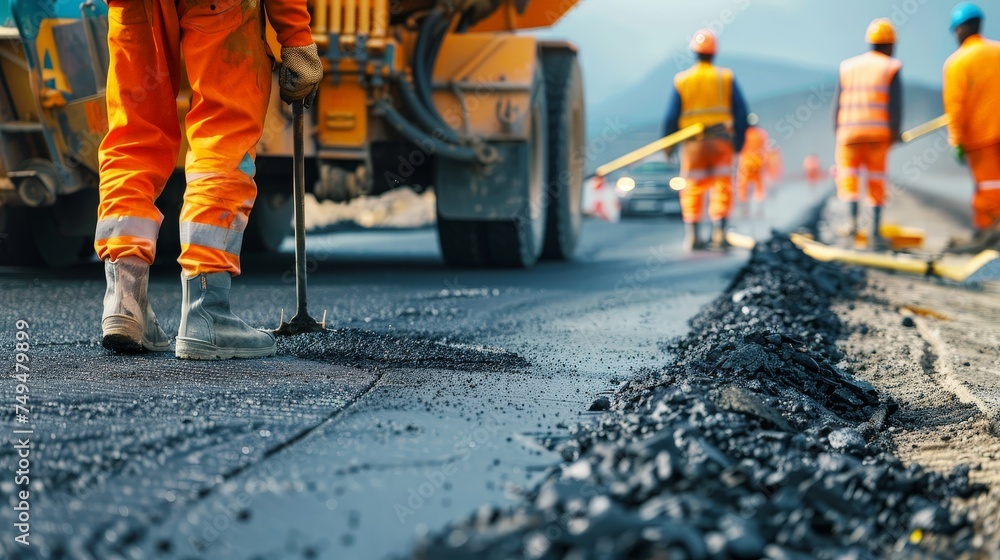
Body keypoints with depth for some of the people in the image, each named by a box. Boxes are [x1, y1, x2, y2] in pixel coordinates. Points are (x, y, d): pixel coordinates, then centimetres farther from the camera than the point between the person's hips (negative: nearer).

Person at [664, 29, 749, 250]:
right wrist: (739, 141, 8)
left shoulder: (681, 80, 2)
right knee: (722, 188, 3)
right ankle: (719, 231, -9)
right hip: (721, 139, 0)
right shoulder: (726, 78, 1)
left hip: (693, 142, 1)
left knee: (693, 190, 8)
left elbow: (672, 116, 2)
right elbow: (740, 112, 1)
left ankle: (691, 234, 6)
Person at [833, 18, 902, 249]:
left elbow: (838, 105, 9)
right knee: (877, 183, 6)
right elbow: (895, 105, -6)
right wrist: (894, 134, -1)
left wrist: (838, 134, 14)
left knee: (847, 178, 8)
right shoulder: (891, 68, 2)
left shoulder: (848, 67, 12)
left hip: (849, 133, 1)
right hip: (878, 133, -1)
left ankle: (853, 220, -15)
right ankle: (875, 233, 4)